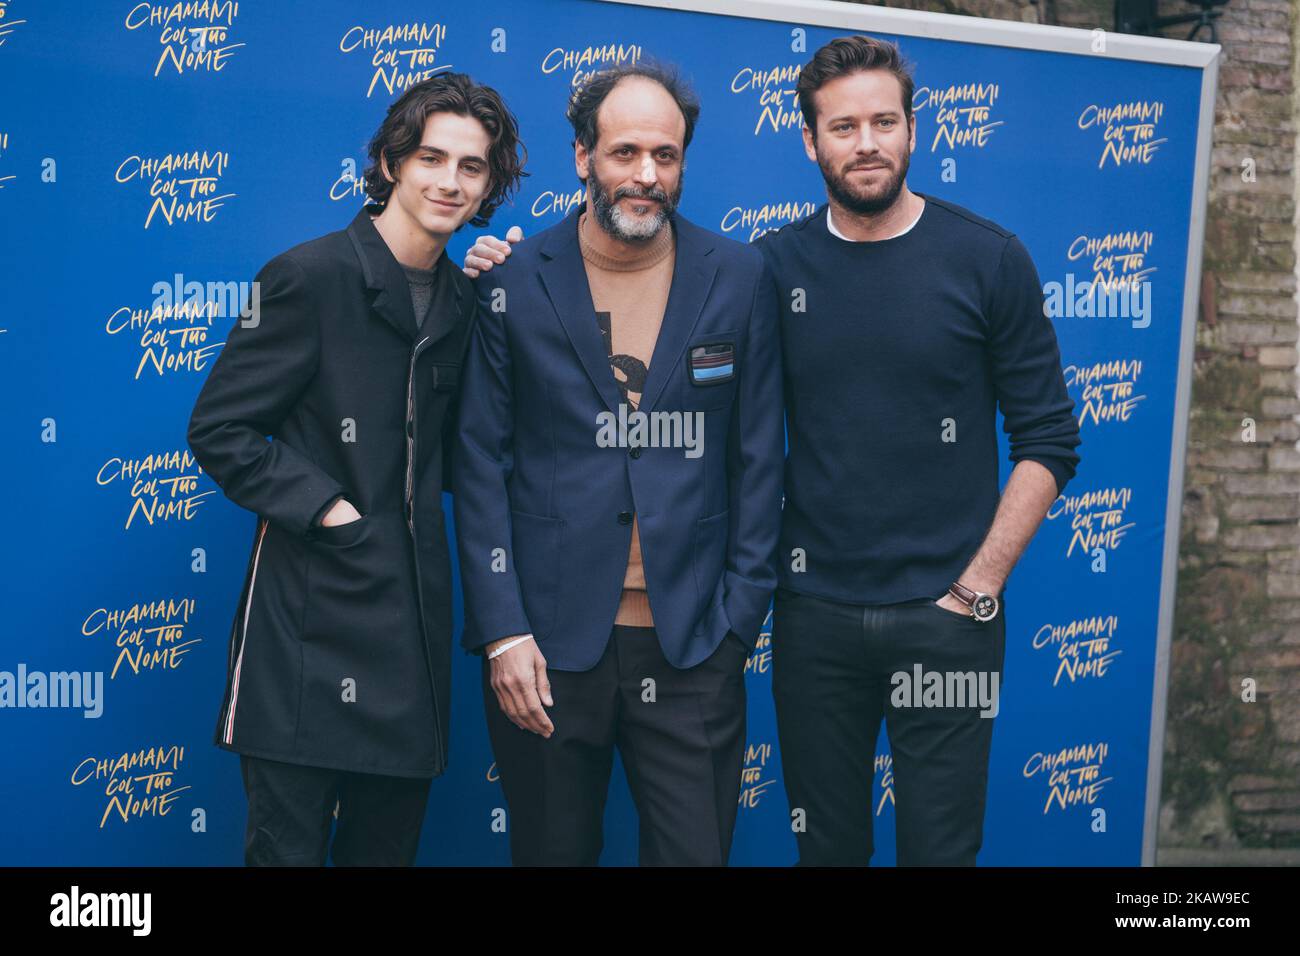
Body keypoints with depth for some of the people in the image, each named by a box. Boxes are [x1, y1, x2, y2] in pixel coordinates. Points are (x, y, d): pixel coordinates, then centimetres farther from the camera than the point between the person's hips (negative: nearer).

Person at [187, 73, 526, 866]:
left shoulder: (465, 300, 11)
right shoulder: (310, 277, -7)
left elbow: (451, 456, 11)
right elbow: (219, 429, -7)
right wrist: (324, 507, -15)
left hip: (414, 618, 6)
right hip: (313, 616, -5)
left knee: (390, 842, 16)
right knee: (290, 845, 3)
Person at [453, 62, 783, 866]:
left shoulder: (740, 279, 2)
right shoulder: (516, 283, -1)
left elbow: (758, 459, 5)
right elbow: (480, 465, -1)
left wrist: (740, 617, 0)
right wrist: (501, 633, -6)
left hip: (692, 647, 1)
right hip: (546, 645, 0)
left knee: (696, 851, 7)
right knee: (553, 850, 13)